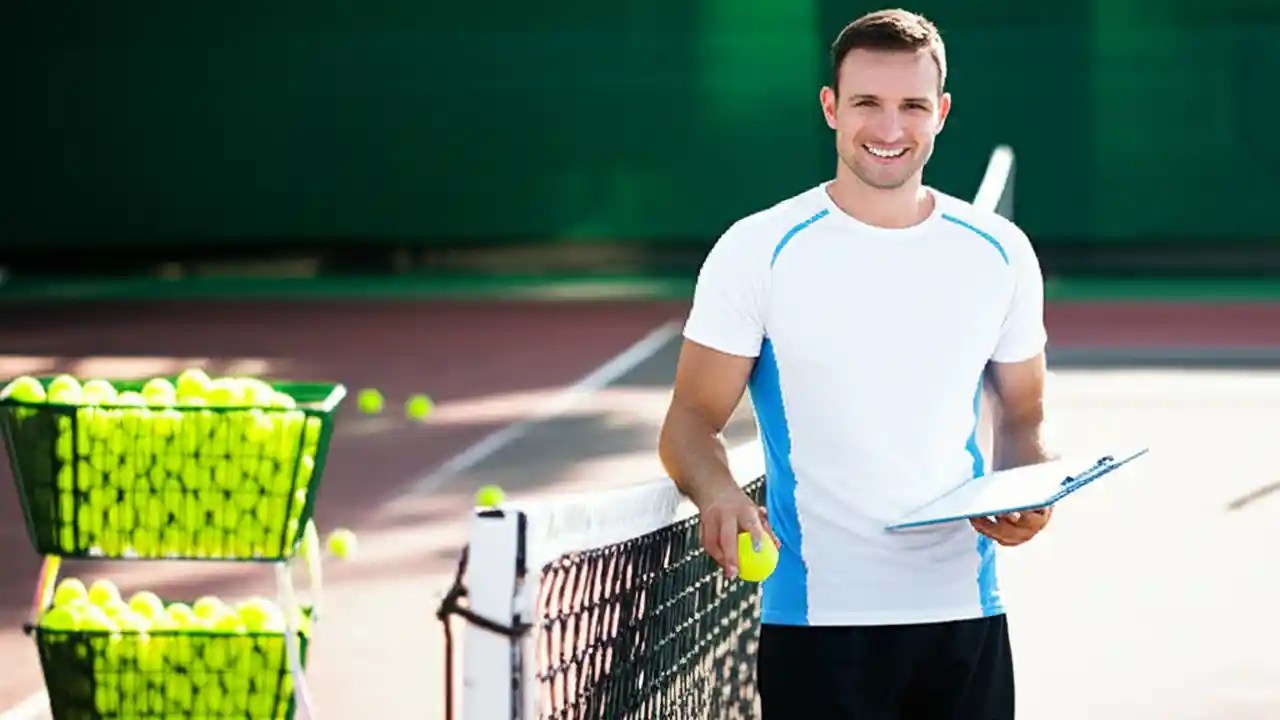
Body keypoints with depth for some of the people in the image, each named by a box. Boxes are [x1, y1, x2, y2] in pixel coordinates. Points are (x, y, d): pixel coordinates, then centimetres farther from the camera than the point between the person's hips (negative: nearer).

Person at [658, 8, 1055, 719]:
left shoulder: (1000, 252, 6)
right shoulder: (755, 251, -3)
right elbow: (692, 421, -1)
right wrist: (718, 491, -24)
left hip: (963, 613, 3)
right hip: (814, 624, -3)